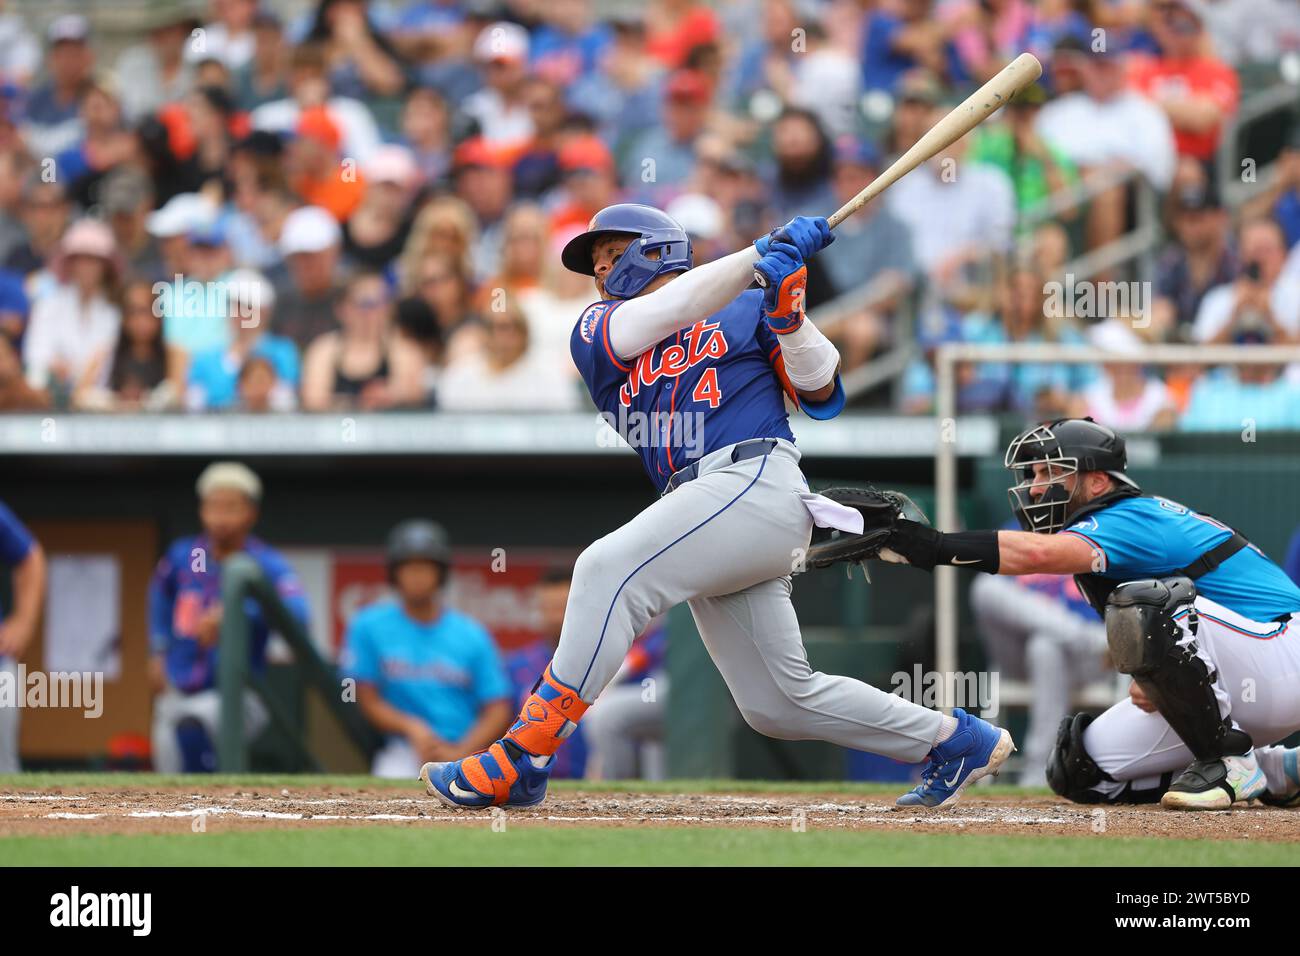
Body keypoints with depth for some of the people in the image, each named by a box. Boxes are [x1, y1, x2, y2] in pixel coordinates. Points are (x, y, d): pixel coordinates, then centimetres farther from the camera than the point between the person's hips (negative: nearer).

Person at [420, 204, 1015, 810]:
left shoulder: (746, 310, 15)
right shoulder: (597, 332, 22)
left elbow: (820, 392, 6)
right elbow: (663, 314, 1)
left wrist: (787, 316, -9)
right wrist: (760, 255, -5)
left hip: (758, 483, -6)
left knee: (610, 567, -26)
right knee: (778, 704, 6)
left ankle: (521, 761, -32)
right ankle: (957, 738, 23)